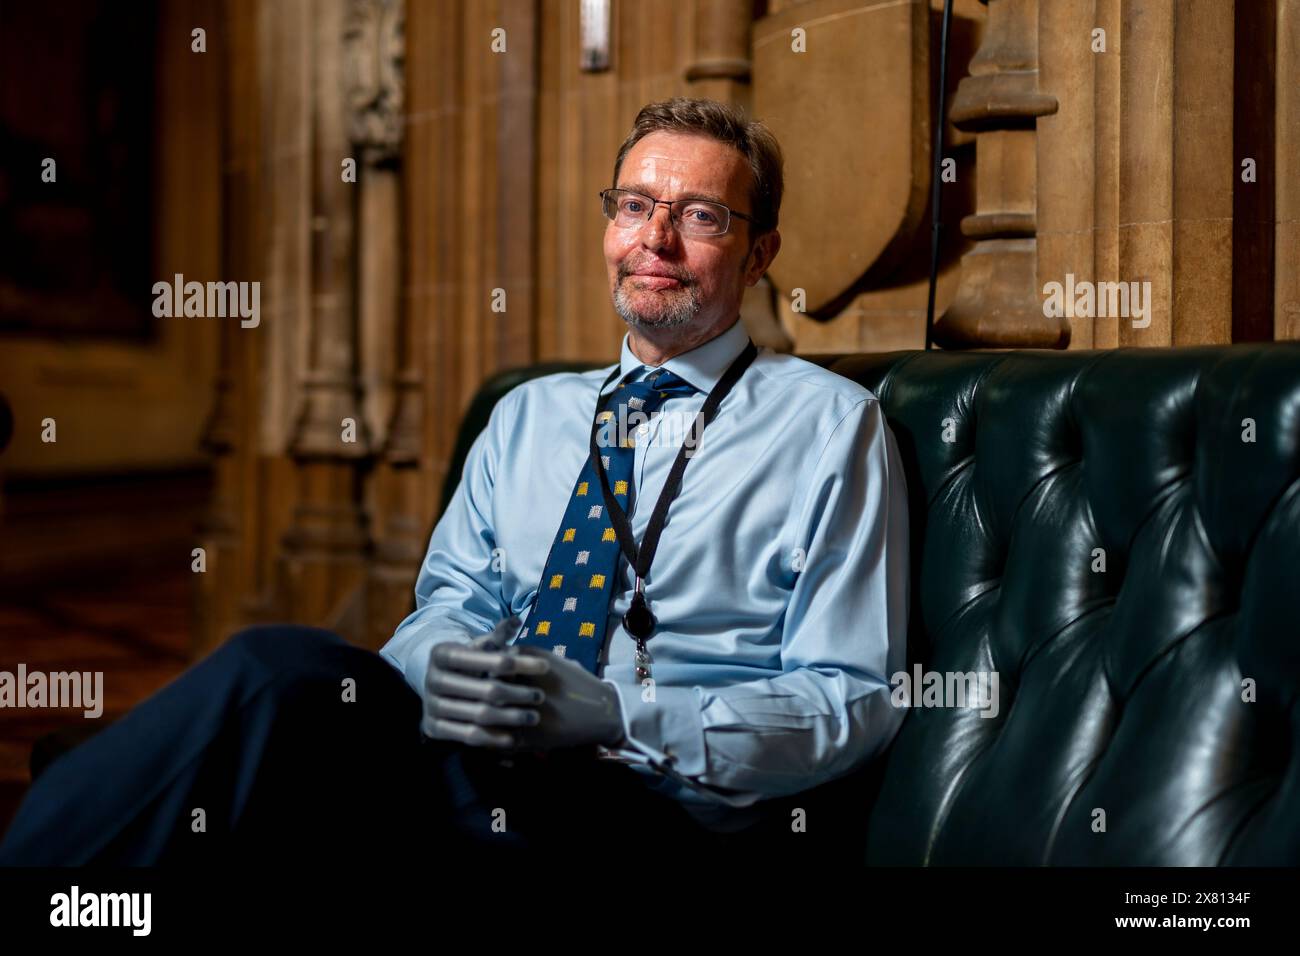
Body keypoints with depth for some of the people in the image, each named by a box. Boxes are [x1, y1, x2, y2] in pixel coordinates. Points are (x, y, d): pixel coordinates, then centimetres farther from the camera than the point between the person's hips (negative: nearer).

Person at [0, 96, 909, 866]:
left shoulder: (831, 426, 6)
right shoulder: (527, 415, 23)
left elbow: (853, 705, -1)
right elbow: (451, 599, 19)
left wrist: (614, 713, -15)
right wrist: (441, 665, -9)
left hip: (664, 805, -5)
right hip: (467, 767, 5)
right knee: (286, 668, -29)